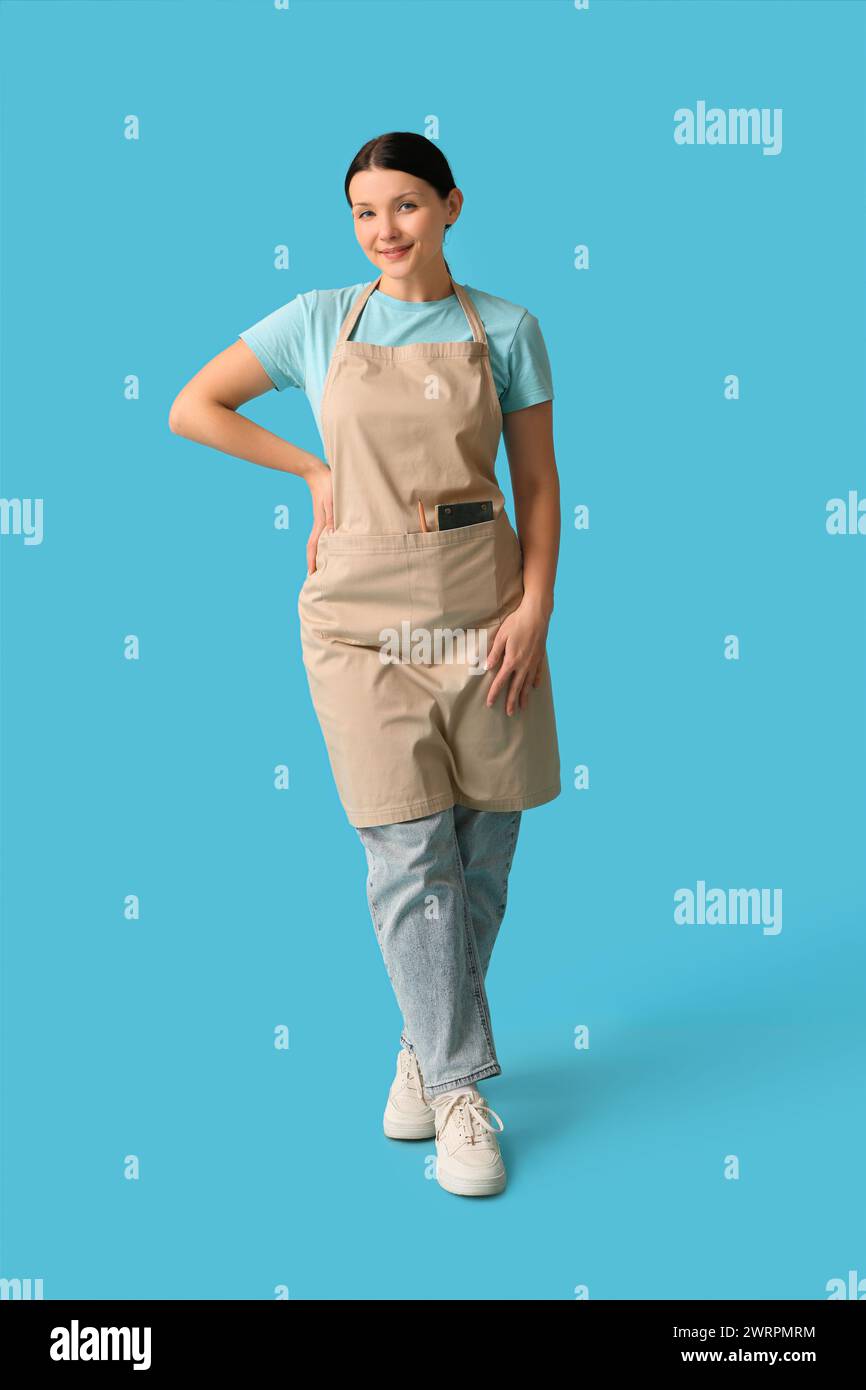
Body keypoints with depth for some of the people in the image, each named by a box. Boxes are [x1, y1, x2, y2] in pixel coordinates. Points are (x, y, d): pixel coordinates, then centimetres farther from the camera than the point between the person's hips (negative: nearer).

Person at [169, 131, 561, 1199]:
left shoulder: (505, 329, 5)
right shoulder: (319, 321, 5)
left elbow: (539, 483, 7)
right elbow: (192, 409, 9)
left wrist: (536, 604, -5)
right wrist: (315, 471, 2)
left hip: (483, 604, 1)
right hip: (364, 613, -1)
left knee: (484, 850, 8)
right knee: (409, 856, -4)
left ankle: (426, 1047, 30)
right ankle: (460, 1089, 9)